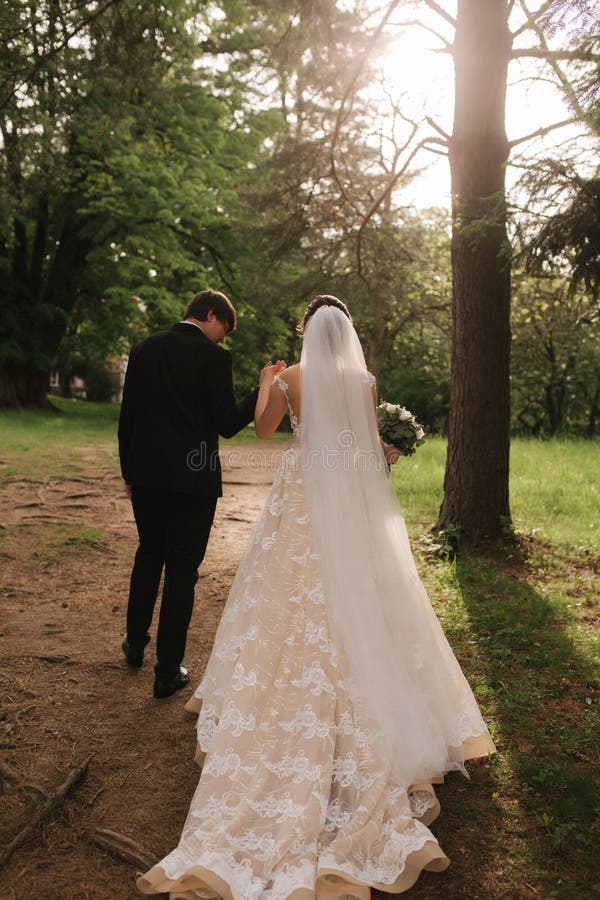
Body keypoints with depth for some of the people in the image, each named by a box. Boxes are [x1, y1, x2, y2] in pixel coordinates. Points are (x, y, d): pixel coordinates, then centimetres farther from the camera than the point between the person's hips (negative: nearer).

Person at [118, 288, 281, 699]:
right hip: (193, 479, -5)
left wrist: (129, 472, 16)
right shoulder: (213, 356, -10)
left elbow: (127, 417, 8)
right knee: (182, 569, 5)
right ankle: (168, 671, 13)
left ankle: (136, 644, 36)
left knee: (149, 554, 24)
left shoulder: (144, 349, 6)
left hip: (147, 473, 5)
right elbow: (227, 423, -13)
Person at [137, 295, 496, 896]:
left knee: (296, 594, 10)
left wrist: (265, 385, 22)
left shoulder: (291, 379, -7)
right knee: (353, 600, 10)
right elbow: (370, 439, 5)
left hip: (303, 497, -1)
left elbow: (263, 428, 7)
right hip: (353, 501, 1)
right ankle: (358, 709, 21)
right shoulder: (365, 382, -3)